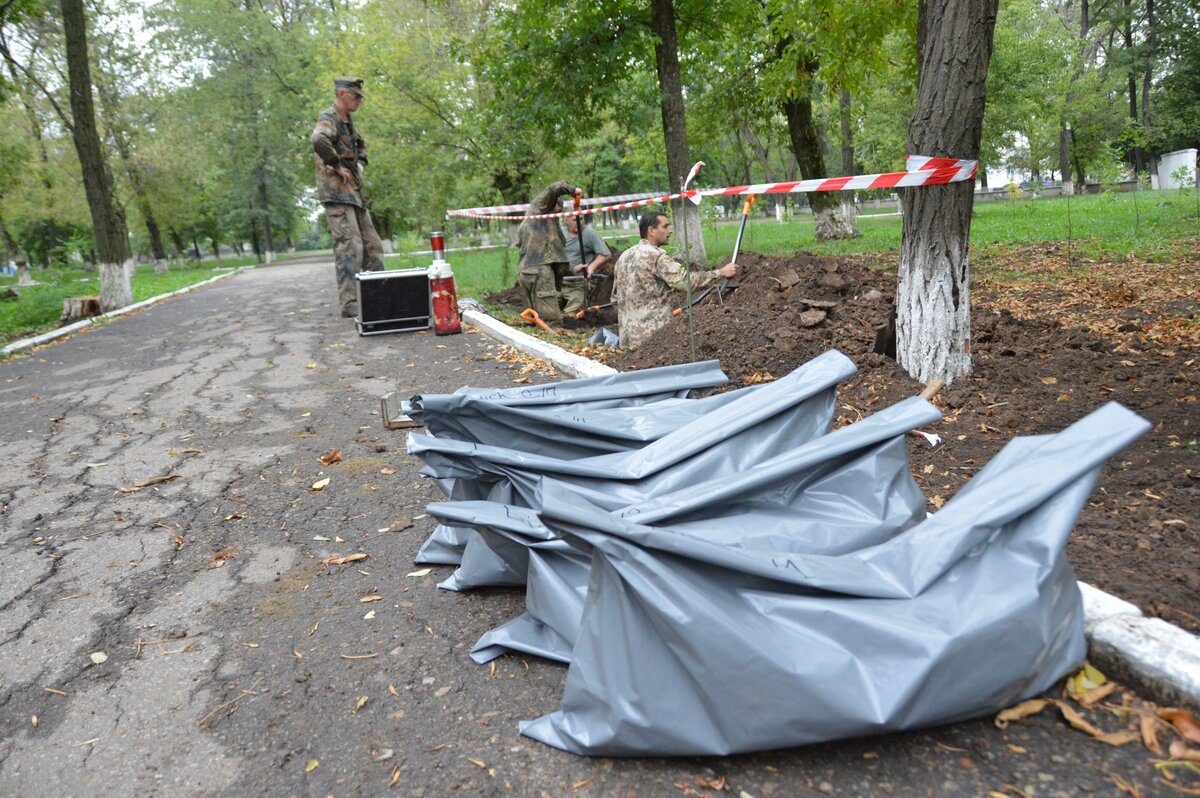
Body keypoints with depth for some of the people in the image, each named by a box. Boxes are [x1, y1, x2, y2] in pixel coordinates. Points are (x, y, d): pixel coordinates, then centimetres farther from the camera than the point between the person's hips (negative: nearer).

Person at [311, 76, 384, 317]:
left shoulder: (347, 121, 18)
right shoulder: (328, 118, -10)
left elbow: (360, 144, 38)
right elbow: (318, 141, -33)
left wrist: (359, 163, 19)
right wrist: (338, 166, -22)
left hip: (354, 193, 10)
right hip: (337, 192, -10)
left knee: (372, 246, 9)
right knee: (350, 247, -14)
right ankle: (349, 303, -12)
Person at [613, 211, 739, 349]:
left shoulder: (624, 256, 13)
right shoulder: (655, 255, -13)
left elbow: (616, 295, 18)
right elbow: (685, 280, -22)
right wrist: (721, 272, -15)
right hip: (654, 336, -8)